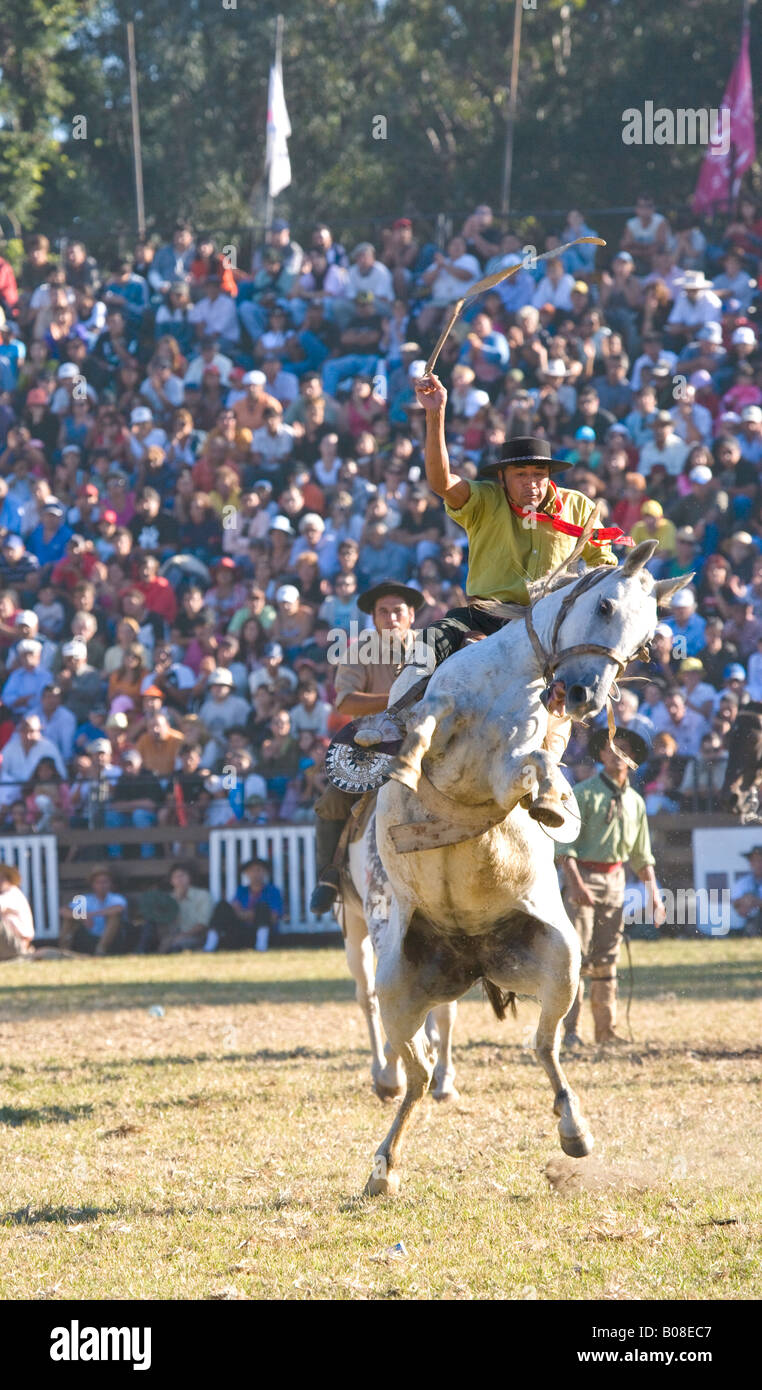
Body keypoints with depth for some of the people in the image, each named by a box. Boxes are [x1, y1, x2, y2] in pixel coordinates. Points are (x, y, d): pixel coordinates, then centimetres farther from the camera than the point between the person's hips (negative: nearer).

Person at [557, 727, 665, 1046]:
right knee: (576, 954, -9)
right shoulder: (583, 793, -6)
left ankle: (606, 1029, 12)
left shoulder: (635, 801, 13)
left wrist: (653, 892, 13)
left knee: (606, 959, 8)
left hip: (615, 879, 6)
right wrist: (577, 885, -22)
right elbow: (565, 844, -11)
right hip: (584, 876, -6)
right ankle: (569, 1029, -9)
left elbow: (642, 854, 20)